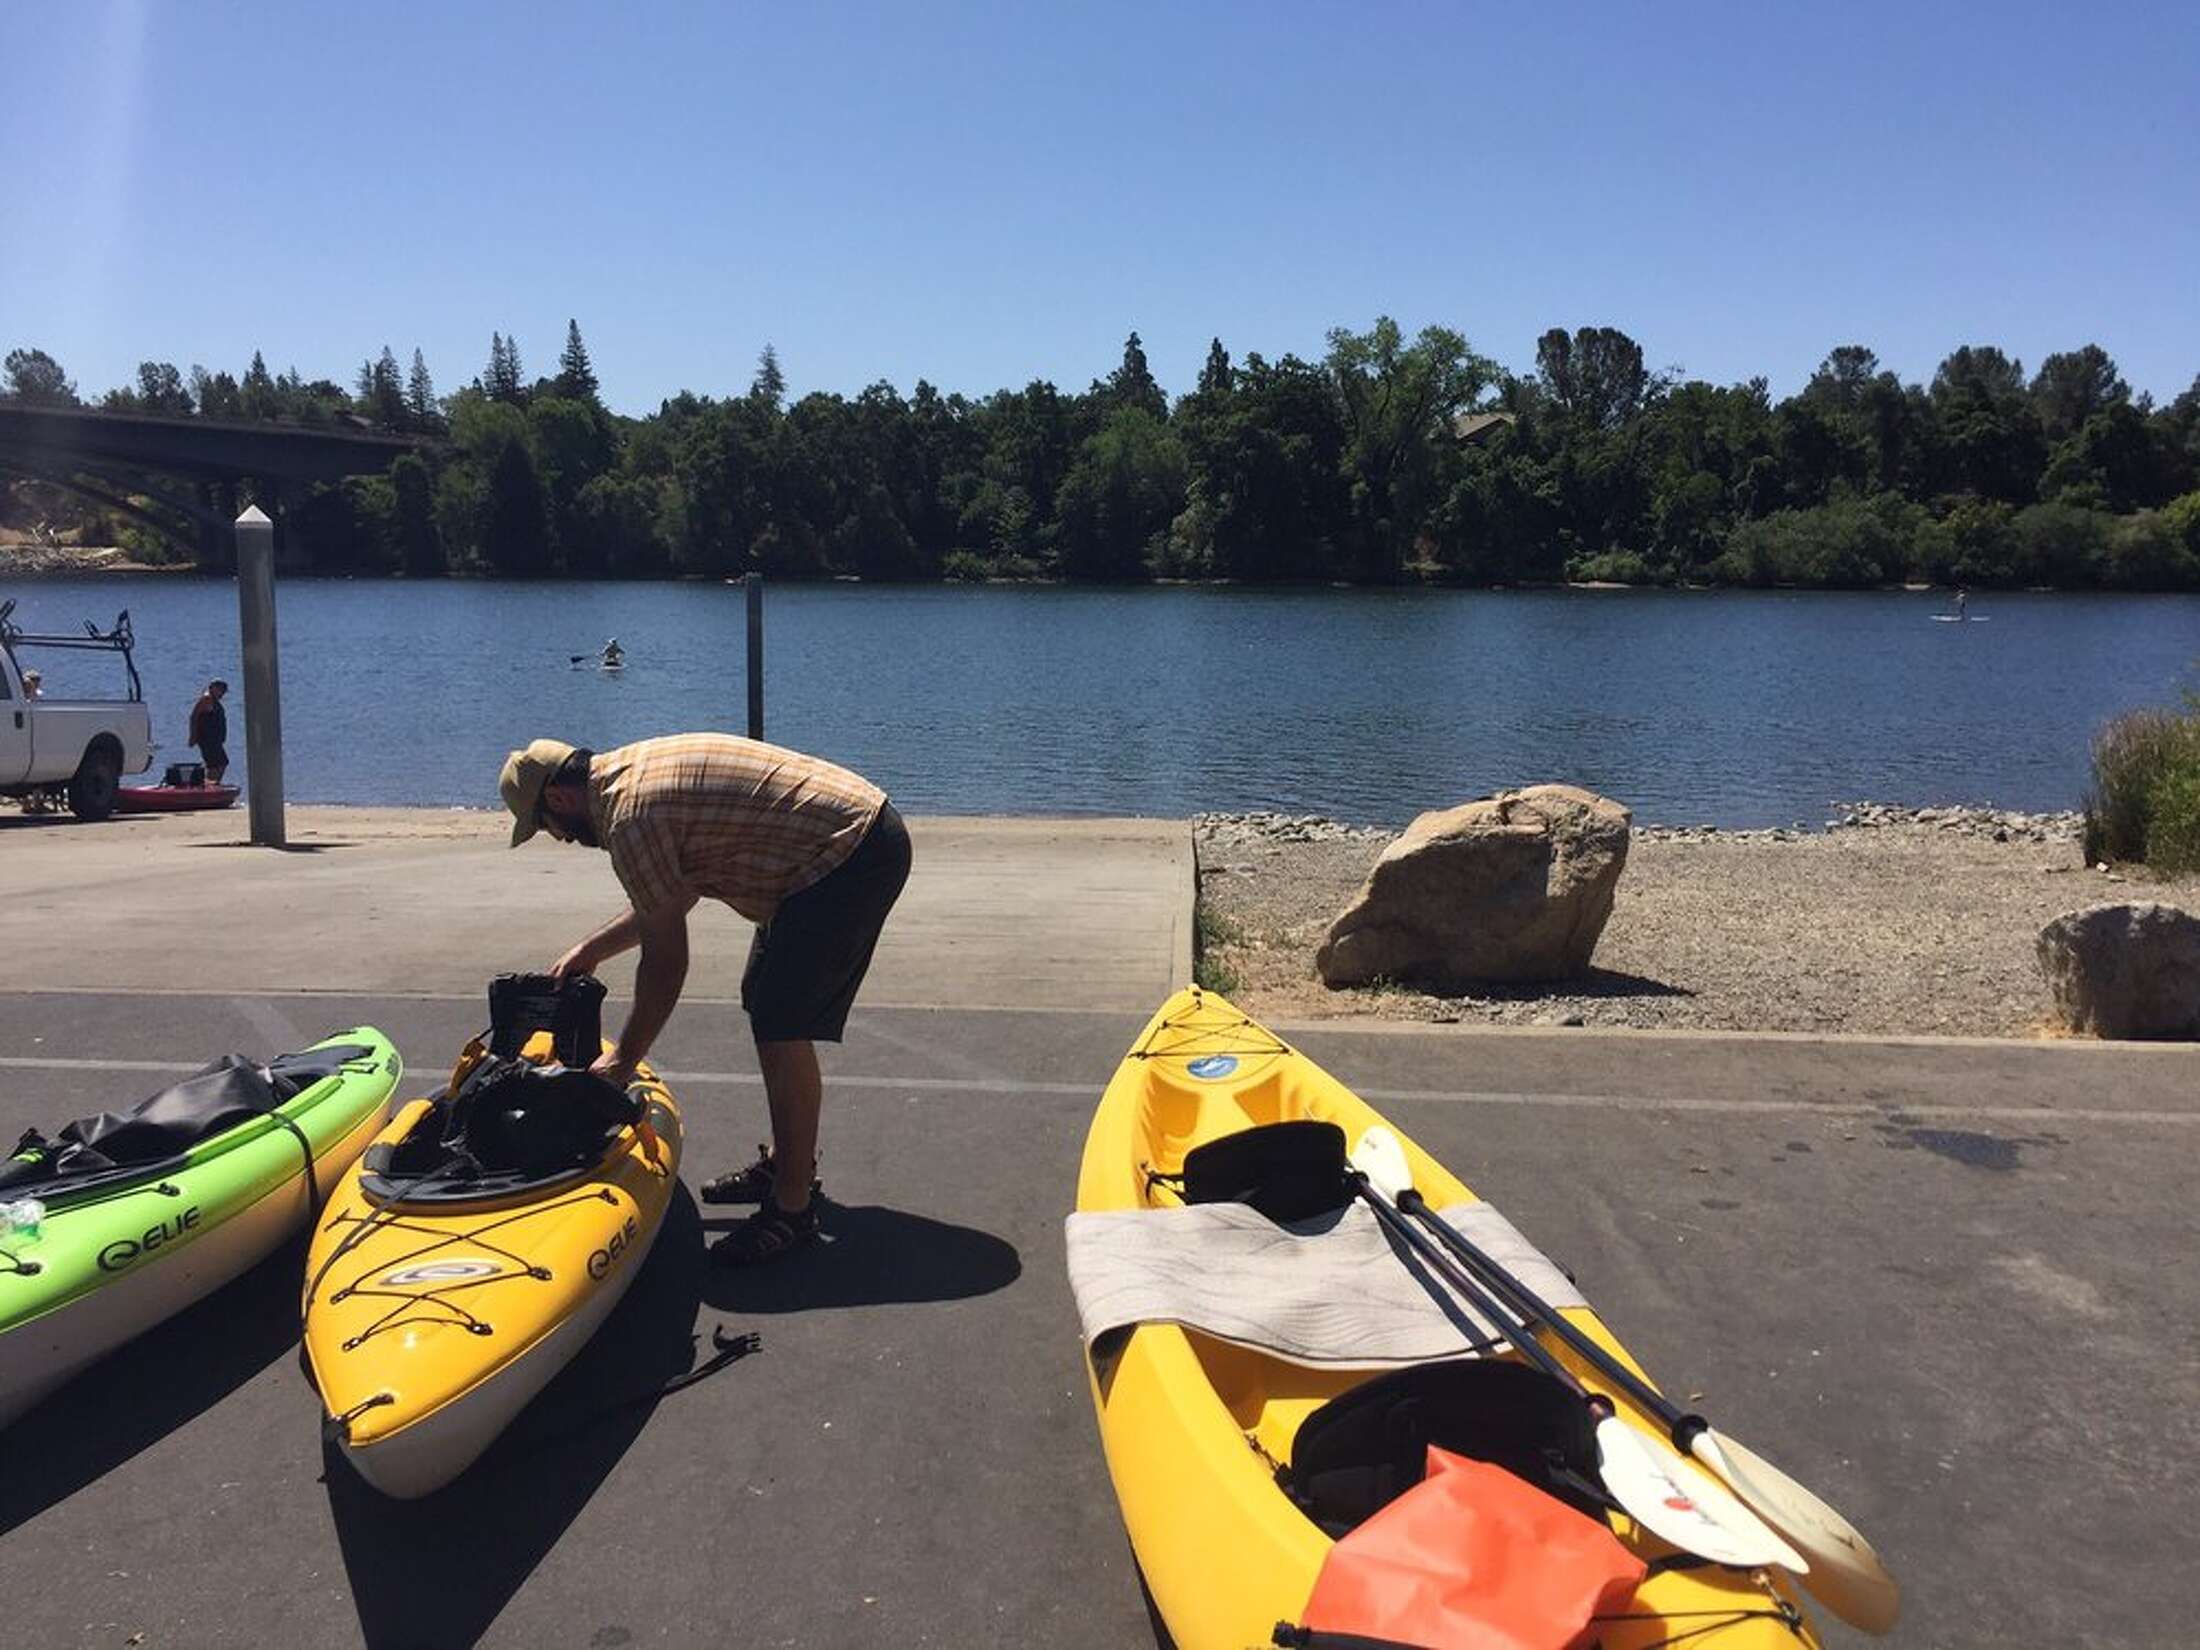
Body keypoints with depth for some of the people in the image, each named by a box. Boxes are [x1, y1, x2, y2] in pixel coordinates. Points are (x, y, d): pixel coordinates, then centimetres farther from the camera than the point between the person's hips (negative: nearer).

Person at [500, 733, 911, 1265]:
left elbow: (665, 960, -11)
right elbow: (670, 899, 26)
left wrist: (622, 1062, -1)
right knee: (766, 1004, 18)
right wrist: (591, 949, 29)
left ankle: (793, 1206, -3)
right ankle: (787, 1161, 29)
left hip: (850, 855, -11)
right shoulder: (635, 768, 14)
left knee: (781, 1027, -10)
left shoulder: (631, 819, -16)